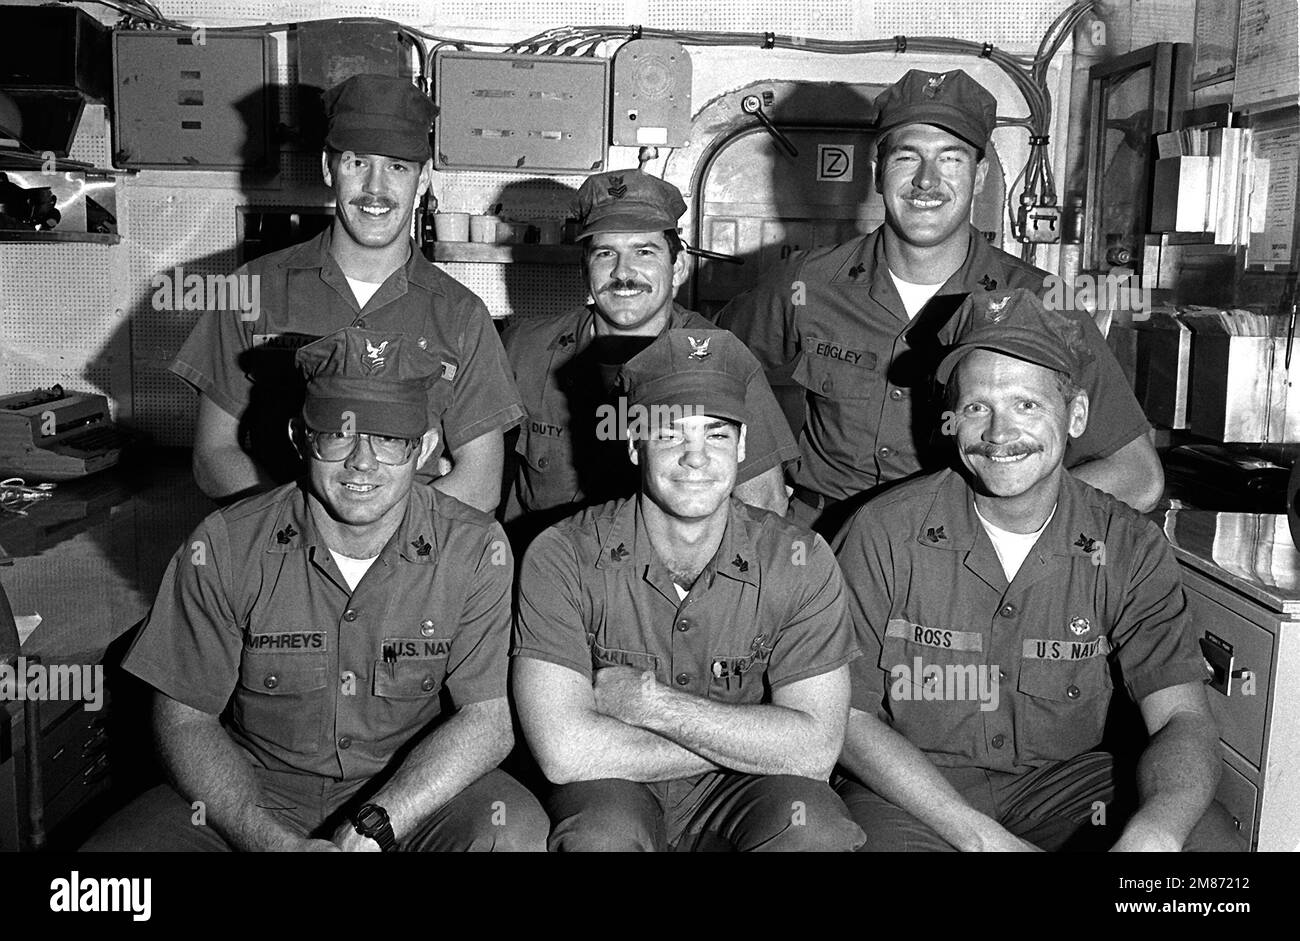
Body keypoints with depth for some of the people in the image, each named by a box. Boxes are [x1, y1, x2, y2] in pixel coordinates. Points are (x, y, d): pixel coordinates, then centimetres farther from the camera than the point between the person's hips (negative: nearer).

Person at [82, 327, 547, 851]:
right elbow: (184, 718, -6)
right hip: (252, 789, 1)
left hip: (416, 791, 0)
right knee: (114, 846, -23)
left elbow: (484, 720, -13)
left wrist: (370, 829, -25)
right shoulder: (224, 548, -10)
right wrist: (274, 841, -21)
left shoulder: (476, 551, -11)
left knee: (515, 827, -28)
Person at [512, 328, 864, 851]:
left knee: (810, 825, -28)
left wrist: (648, 701, -20)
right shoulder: (562, 559, -13)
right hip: (609, 794, -2)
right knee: (605, 830, -34)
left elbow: (815, 749, -15)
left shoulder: (800, 563, -8)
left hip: (738, 798, 2)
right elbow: (565, 752, -23)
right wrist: (747, 743, -16)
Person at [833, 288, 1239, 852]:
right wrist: (981, 837, -22)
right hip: (912, 788, -2)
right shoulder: (885, 534, -11)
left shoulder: (1129, 547, -5)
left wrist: (1152, 833, -34)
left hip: (1066, 778, 2)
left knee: (1210, 840, -22)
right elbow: (847, 716, -11)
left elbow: (1182, 718, -11)